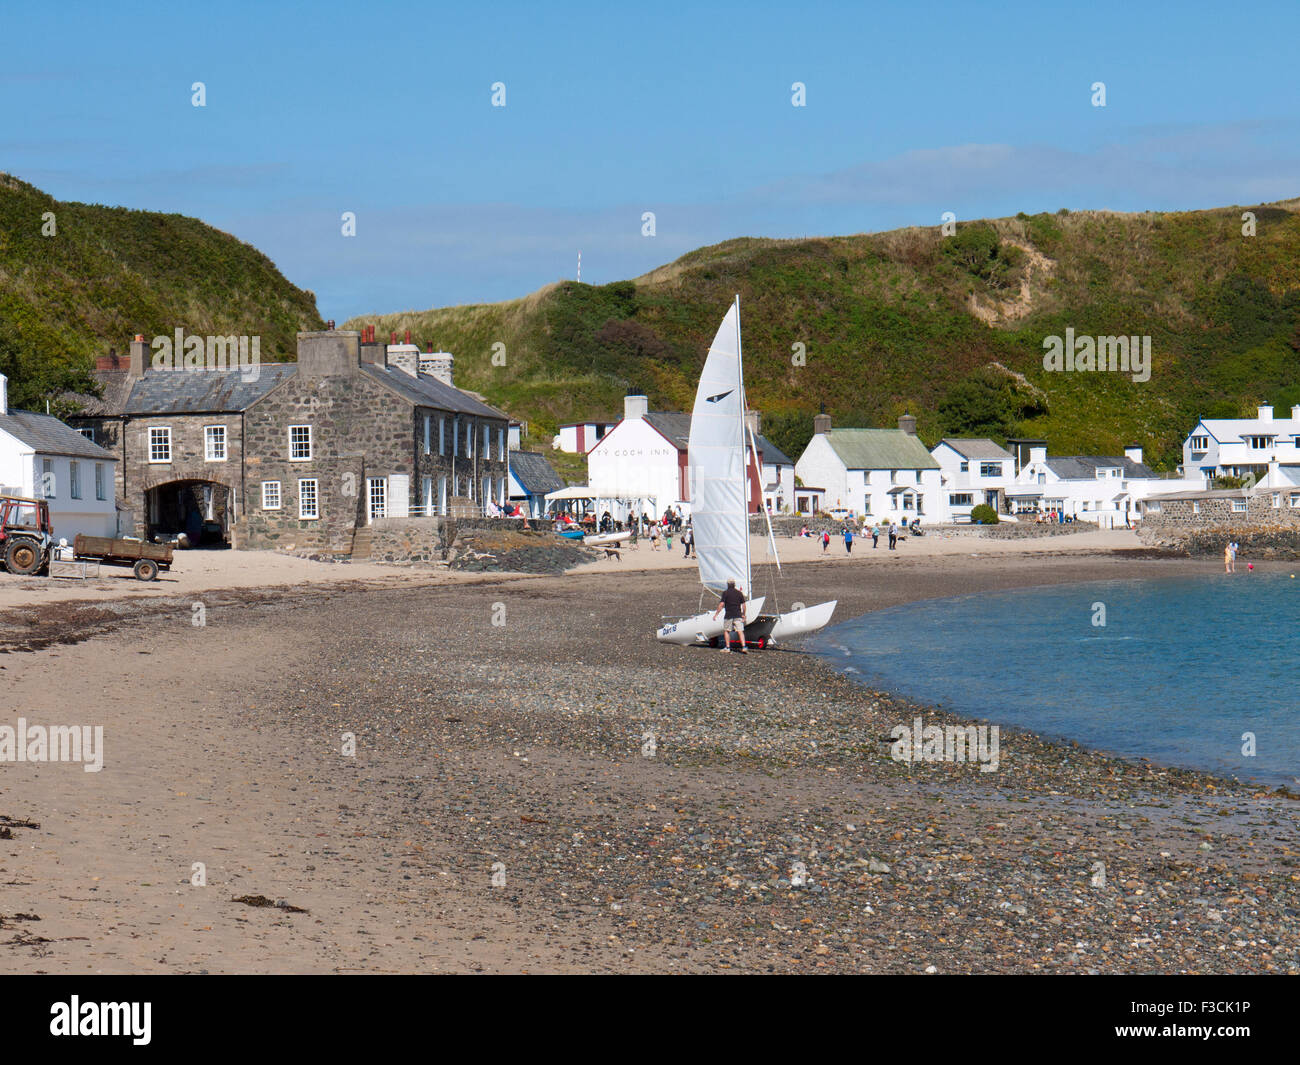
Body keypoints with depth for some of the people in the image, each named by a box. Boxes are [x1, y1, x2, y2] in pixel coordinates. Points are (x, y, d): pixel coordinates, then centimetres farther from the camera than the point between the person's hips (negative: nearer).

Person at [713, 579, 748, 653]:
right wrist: (743, 615, 19)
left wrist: (716, 614, -4)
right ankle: (744, 647, -15)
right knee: (740, 631, -2)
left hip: (728, 615, -3)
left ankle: (727, 647, 12)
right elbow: (743, 605, 8)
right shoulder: (739, 593, 6)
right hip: (738, 615, 3)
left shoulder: (725, 593, -4)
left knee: (726, 631, 13)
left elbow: (721, 604, -10)